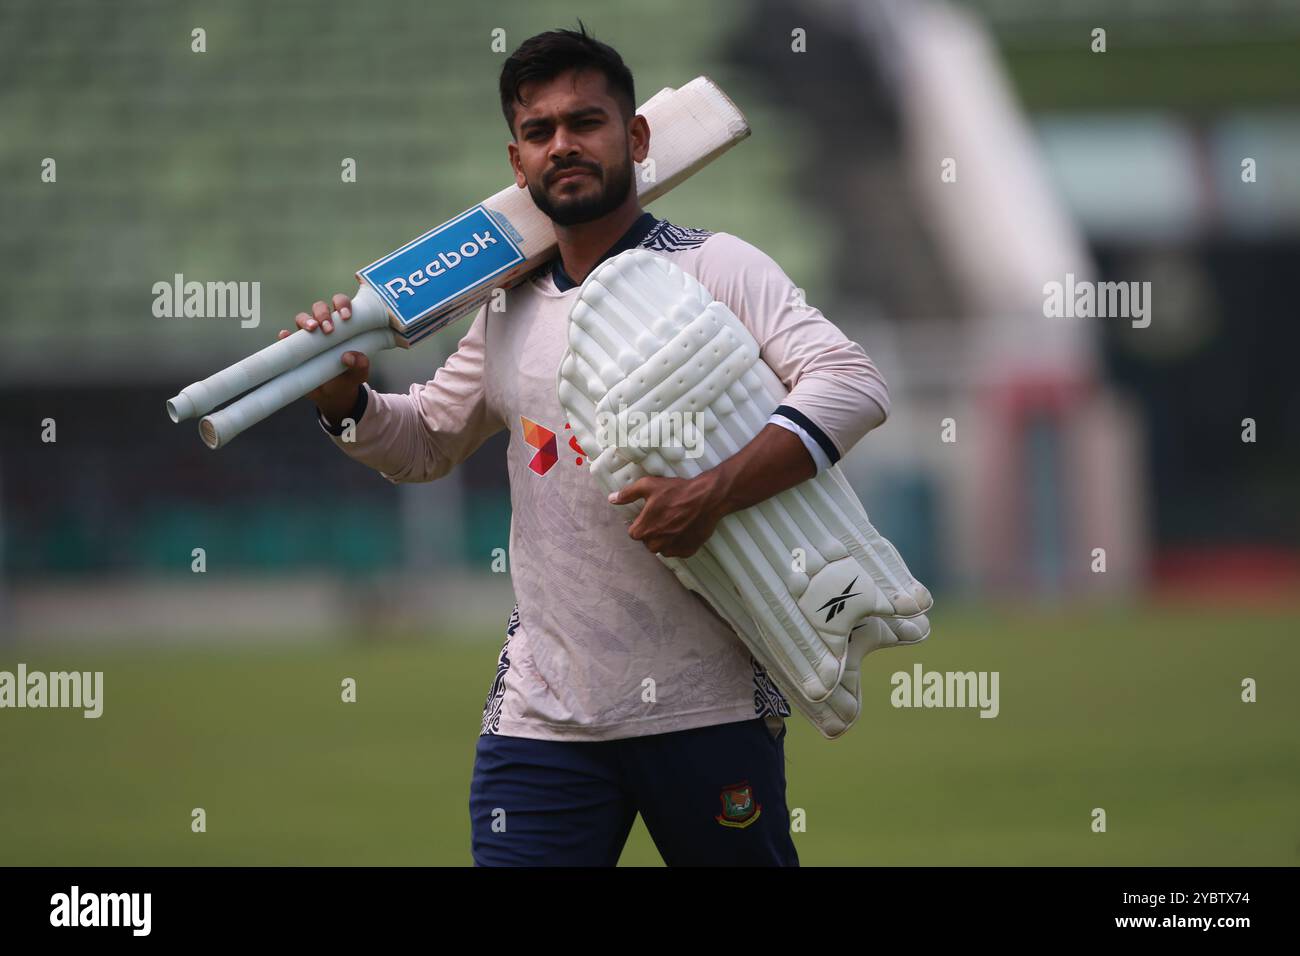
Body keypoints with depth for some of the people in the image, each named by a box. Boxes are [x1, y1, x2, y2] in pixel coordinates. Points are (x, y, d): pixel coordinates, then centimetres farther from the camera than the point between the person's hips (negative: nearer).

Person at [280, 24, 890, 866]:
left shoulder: (714, 268, -2)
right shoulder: (509, 308, 14)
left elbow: (854, 386, -15)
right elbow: (424, 444, 28)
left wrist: (716, 491, -27)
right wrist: (344, 398, 6)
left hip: (707, 704, -4)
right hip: (543, 715, 4)